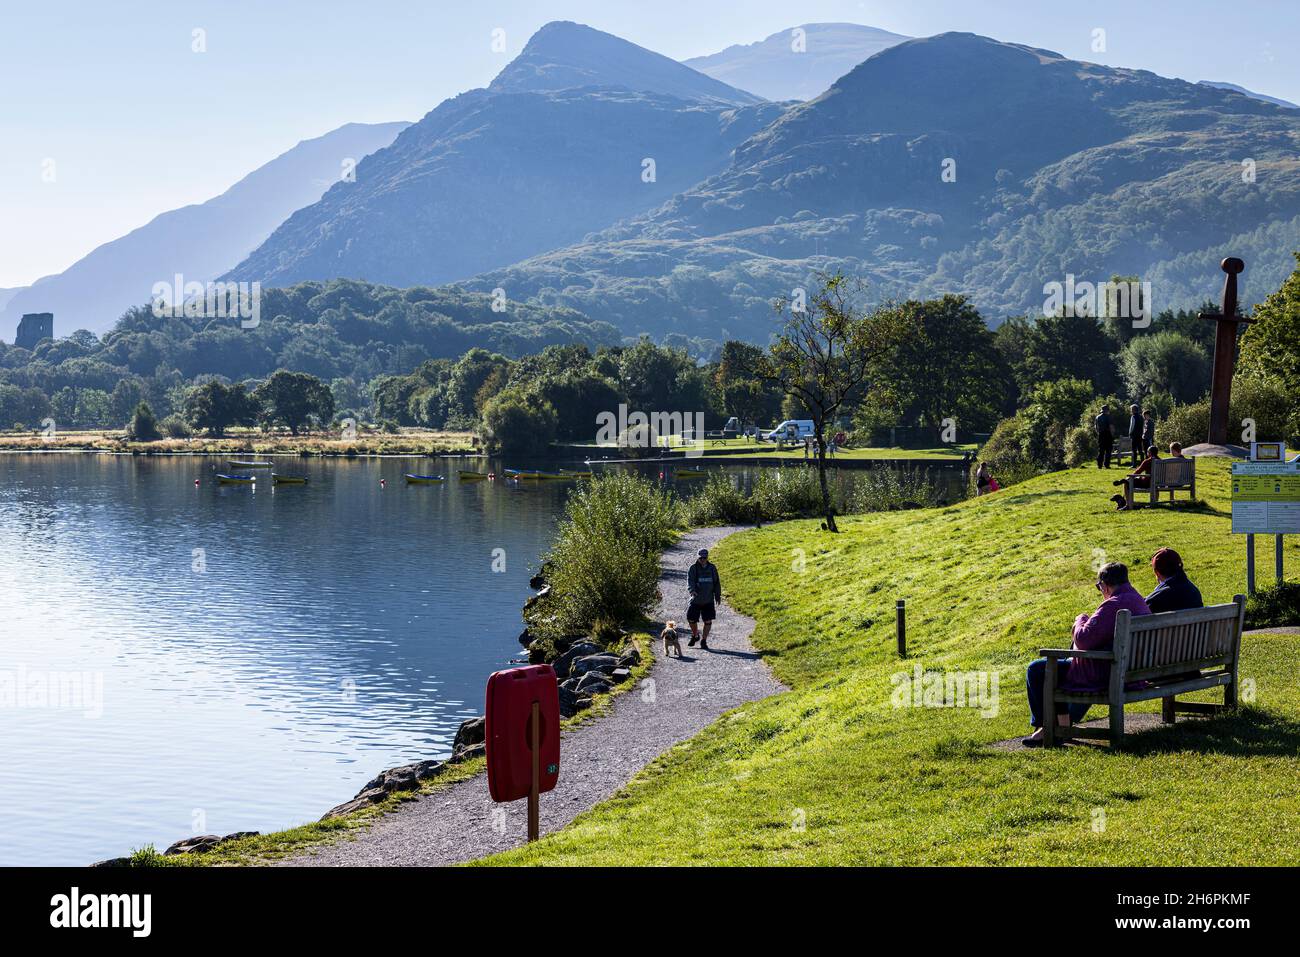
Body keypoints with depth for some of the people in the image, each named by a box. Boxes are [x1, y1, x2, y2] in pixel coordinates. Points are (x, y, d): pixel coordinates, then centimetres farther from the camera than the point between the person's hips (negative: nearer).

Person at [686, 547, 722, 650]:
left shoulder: (712, 568, 6)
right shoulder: (693, 568, -4)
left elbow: (717, 583, 15)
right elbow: (690, 580, -17)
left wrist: (718, 596, 17)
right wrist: (692, 590, -36)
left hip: (709, 600, 1)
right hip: (696, 600, -1)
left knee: (708, 621, -2)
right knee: (691, 619, 1)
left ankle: (704, 641, 11)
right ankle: (695, 635, 28)